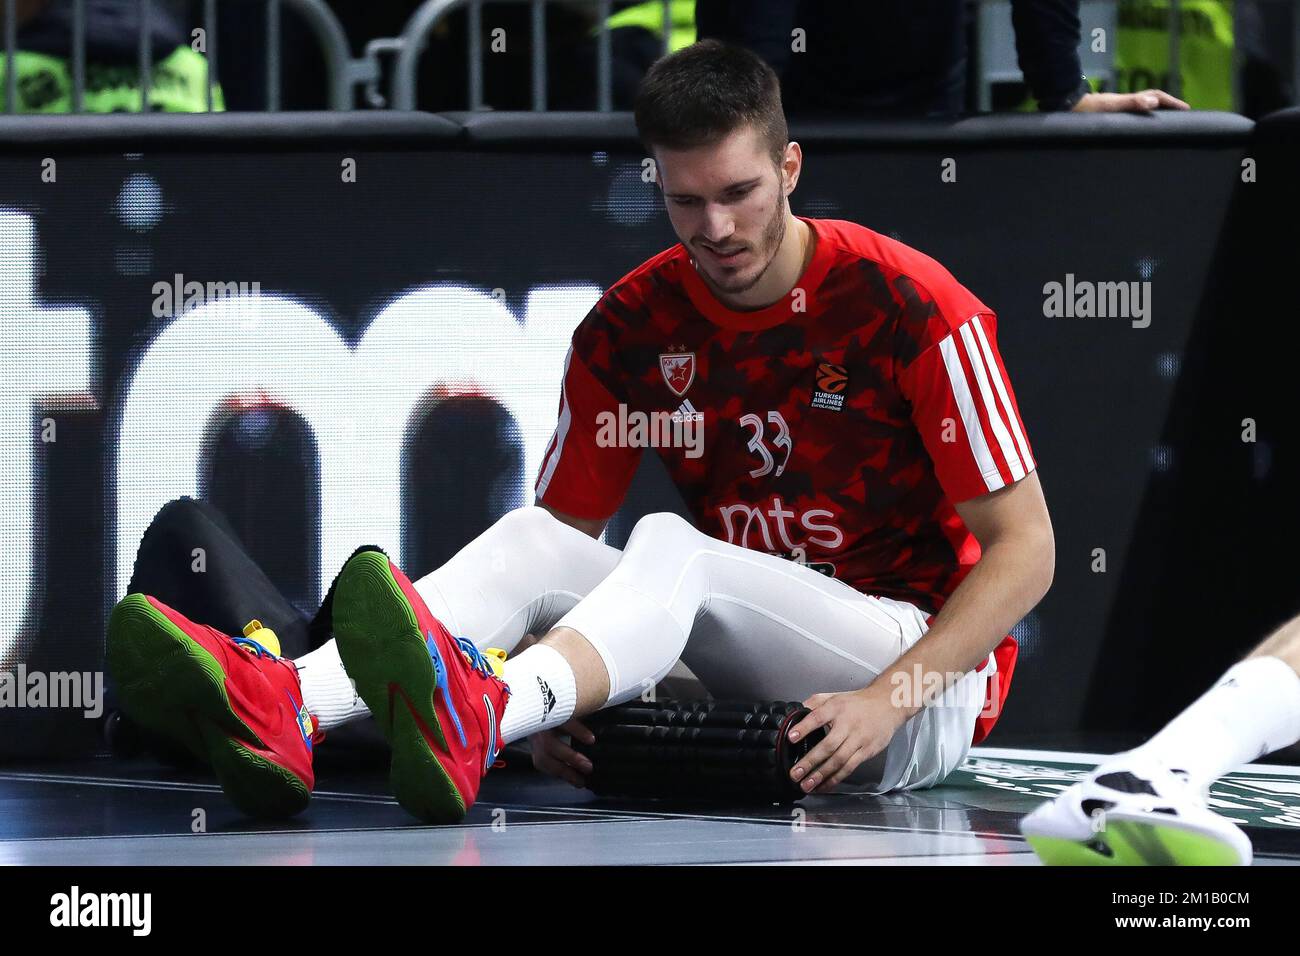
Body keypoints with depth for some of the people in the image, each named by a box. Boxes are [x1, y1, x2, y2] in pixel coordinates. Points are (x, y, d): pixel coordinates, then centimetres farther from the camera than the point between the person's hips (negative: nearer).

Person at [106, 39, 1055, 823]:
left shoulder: (908, 303, -11)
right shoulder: (632, 325, 3)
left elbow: (1025, 547, -11)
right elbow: (567, 531, 6)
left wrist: (884, 700, -24)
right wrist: (550, 706, -15)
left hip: (929, 683, -6)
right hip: (741, 680, 6)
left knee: (670, 546, -32)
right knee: (533, 538, -18)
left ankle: (469, 718, -65)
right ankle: (283, 707, -45)